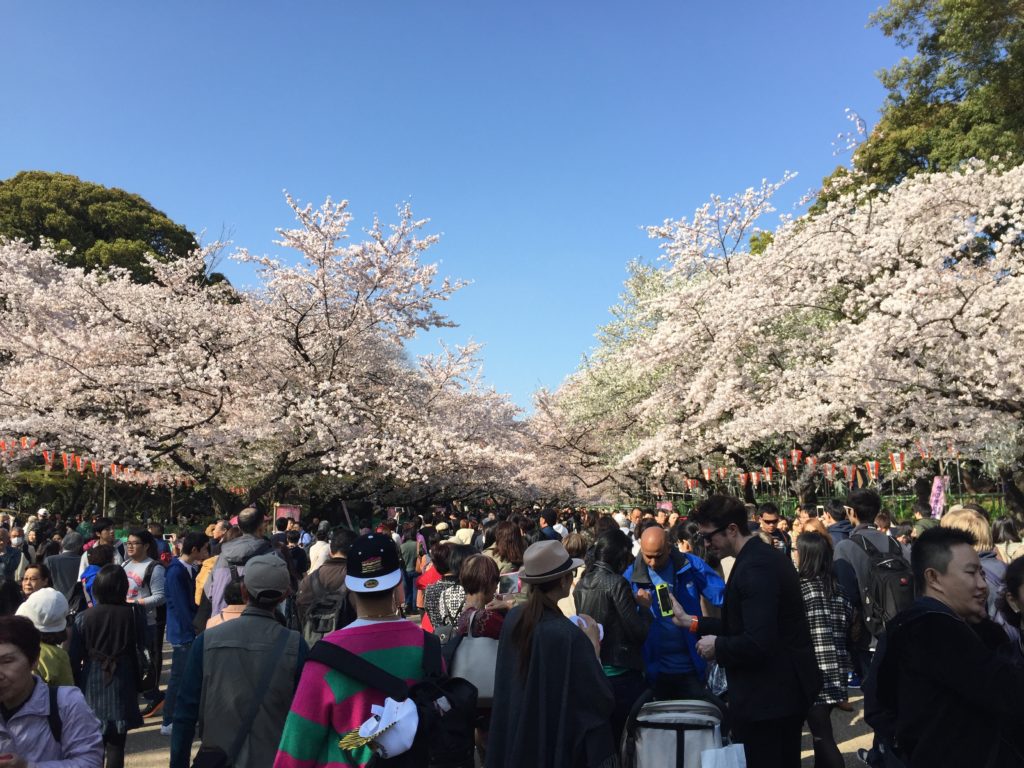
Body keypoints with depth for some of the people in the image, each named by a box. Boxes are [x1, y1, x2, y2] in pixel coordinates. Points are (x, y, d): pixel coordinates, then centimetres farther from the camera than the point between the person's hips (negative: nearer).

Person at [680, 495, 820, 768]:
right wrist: (691, 621, 12)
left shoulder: (755, 567, -24)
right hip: (786, 689, 10)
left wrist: (717, 646, -14)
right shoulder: (766, 556, 7)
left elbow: (758, 642, -31)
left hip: (767, 697, -10)